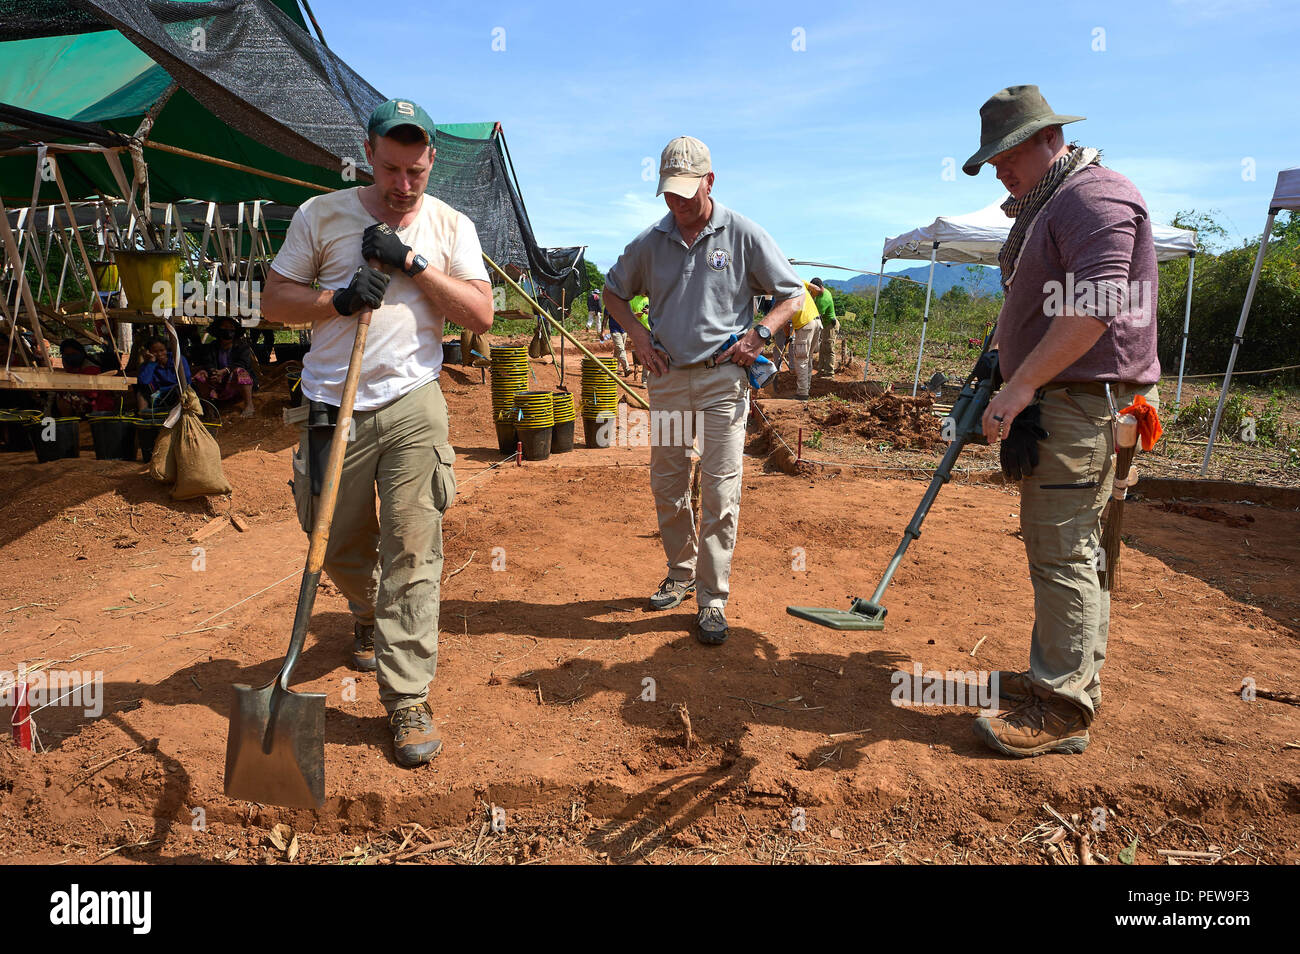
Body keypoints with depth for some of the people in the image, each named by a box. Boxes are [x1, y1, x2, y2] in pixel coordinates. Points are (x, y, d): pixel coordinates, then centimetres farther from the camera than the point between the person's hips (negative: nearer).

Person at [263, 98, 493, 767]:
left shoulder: (451, 226, 6)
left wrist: (412, 262, -12)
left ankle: (407, 699, 3)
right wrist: (338, 299, -13)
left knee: (412, 551, -6)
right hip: (334, 408, 2)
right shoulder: (321, 214, 5)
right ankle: (370, 616, 47)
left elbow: (480, 316, -4)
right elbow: (275, 301, 6)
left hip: (413, 406, -1)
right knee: (340, 547, 13)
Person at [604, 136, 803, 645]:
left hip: (722, 377, -3)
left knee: (720, 491, -6)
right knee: (666, 486, 11)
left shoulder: (743, 234, -1)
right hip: (667, 377, 4)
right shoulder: (650, 241, 8)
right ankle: (681, 573, 30)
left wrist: (758, 334, -9)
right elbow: (614, 291, 21)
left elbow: (792, 294, 5)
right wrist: (639, 335, 6)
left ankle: (712, 599, 4)